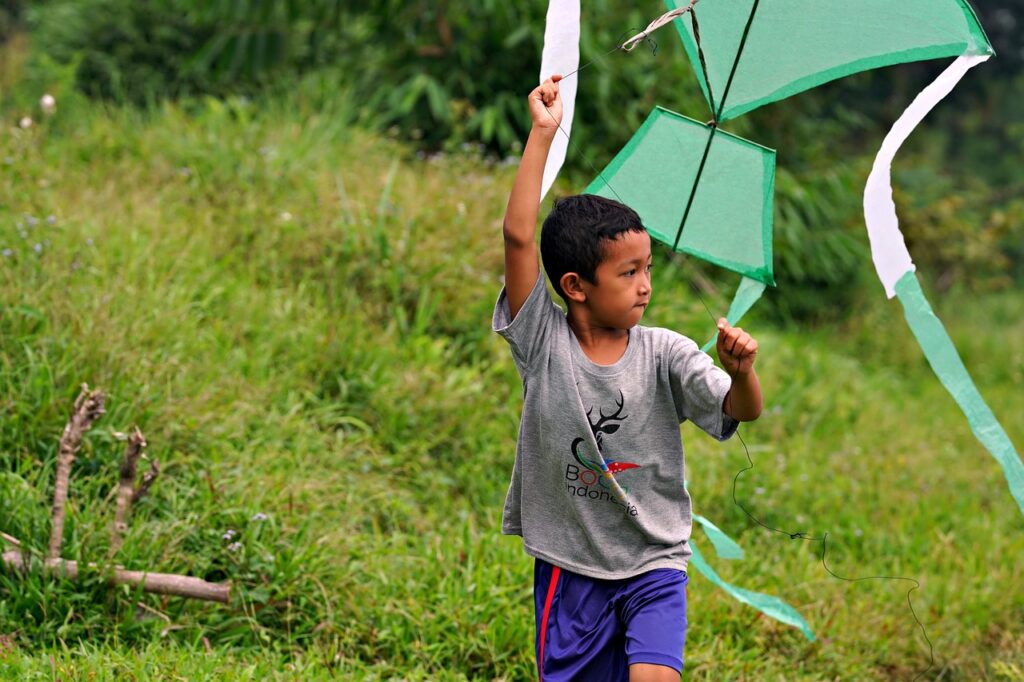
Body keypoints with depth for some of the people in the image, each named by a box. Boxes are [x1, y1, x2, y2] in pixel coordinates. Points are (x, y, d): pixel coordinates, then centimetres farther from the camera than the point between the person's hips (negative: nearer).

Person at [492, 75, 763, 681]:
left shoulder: (664, 353, -4)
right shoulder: (544, 342, -7)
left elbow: (744, 411, -13)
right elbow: (519, 236, -17)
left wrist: (741, 372, -36)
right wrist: (543, 134, -18)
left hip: (653, 564, 0)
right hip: (569, 568, 0)